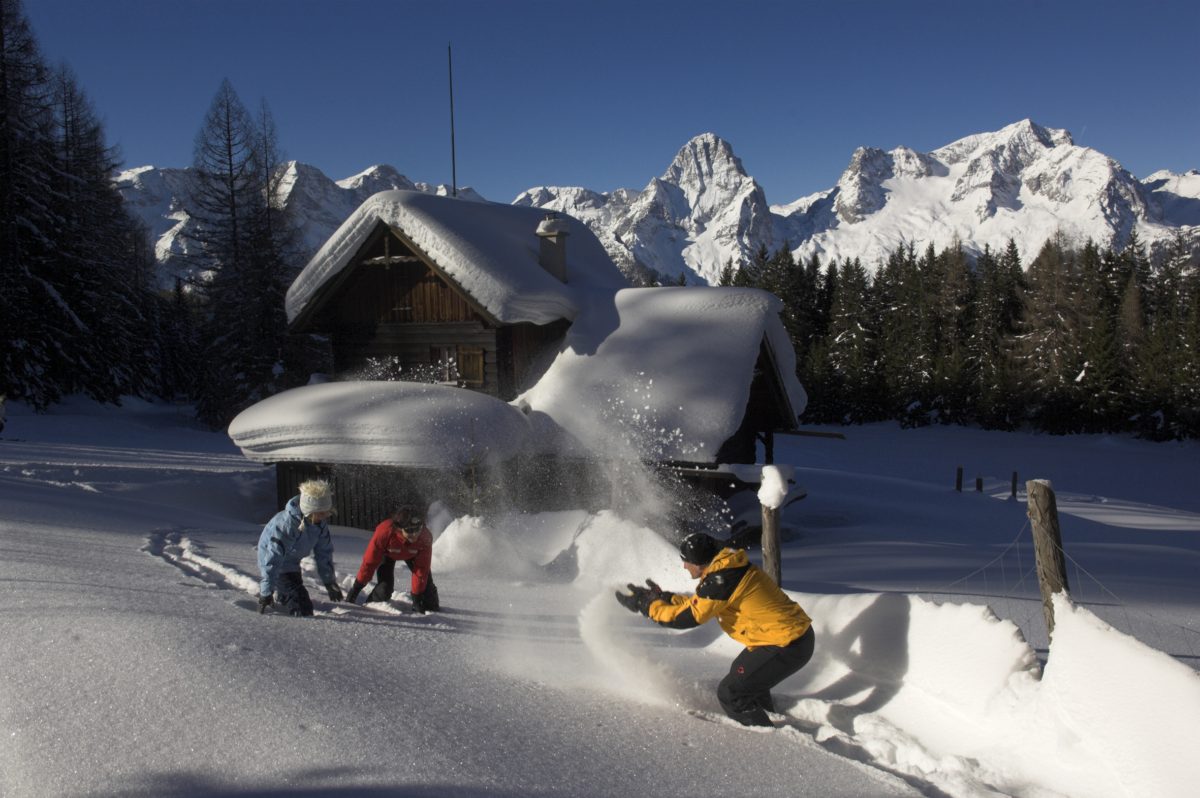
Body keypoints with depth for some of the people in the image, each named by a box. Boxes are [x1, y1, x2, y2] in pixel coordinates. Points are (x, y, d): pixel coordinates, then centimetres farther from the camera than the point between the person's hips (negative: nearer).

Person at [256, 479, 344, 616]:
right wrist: (266, 592, -33)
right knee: (303, 609, -16)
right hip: (276, 564, -8)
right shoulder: (286, 523, -36)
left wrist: (329, 582, 3)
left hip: (292, 564, 8)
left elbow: (324, 552, -1)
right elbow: (273, 558, -34)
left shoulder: (320, 522, -14)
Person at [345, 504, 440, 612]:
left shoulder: (425, 537, -40)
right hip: (388, 553, -2)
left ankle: (433, 609, 16)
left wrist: (417, 595, -26)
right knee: (384, 589, -18)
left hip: (412, 554, 2)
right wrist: (357, 586, -21)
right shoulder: (384, 532, -44)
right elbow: (370, 561, -31)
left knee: (425, 578, -10)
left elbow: (421, 569, -29)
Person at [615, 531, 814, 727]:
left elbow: (687, 617, -16)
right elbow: (699, 603, 18)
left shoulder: (721, 579, -22)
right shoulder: (729, 567, 7)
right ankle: (770, 720, 49)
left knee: (730, 694, -3)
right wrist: (664, 597, 15)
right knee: (742, 672, 31)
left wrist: (645, 605, -5)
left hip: (787, 646, -10)